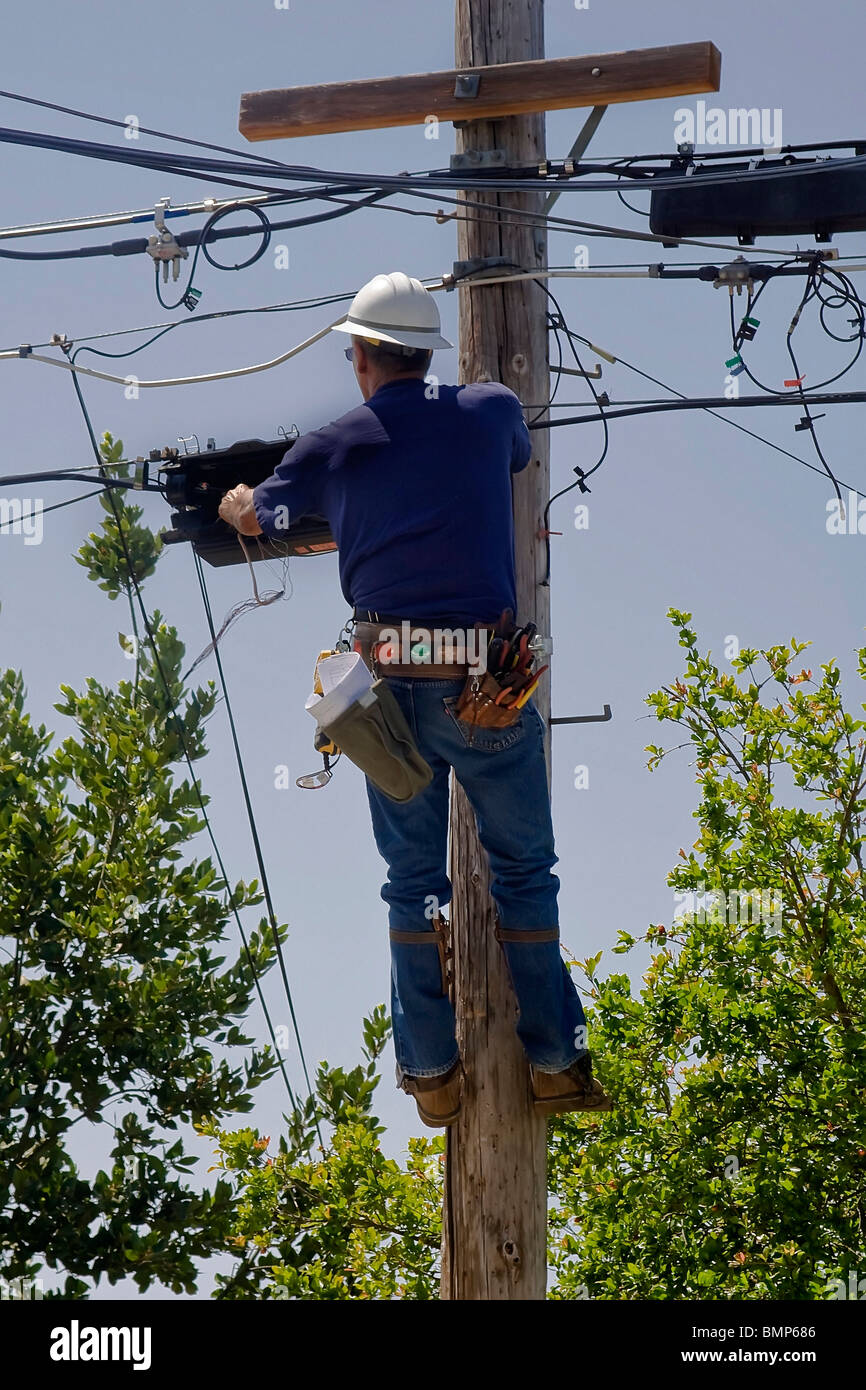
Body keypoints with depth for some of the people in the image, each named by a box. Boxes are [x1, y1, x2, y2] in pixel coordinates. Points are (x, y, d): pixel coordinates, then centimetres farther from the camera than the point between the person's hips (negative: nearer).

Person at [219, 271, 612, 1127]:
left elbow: (254, 518, 25)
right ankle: (555, 1063, 12)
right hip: (484, 682, -1)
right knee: (523, 870, 9)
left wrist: (233, 501, 49)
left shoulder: (333, 448, 6)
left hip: (389, 686, 2)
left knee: (412, 879, 12)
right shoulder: (489, 413, 3)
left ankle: (431, 1074, 16)